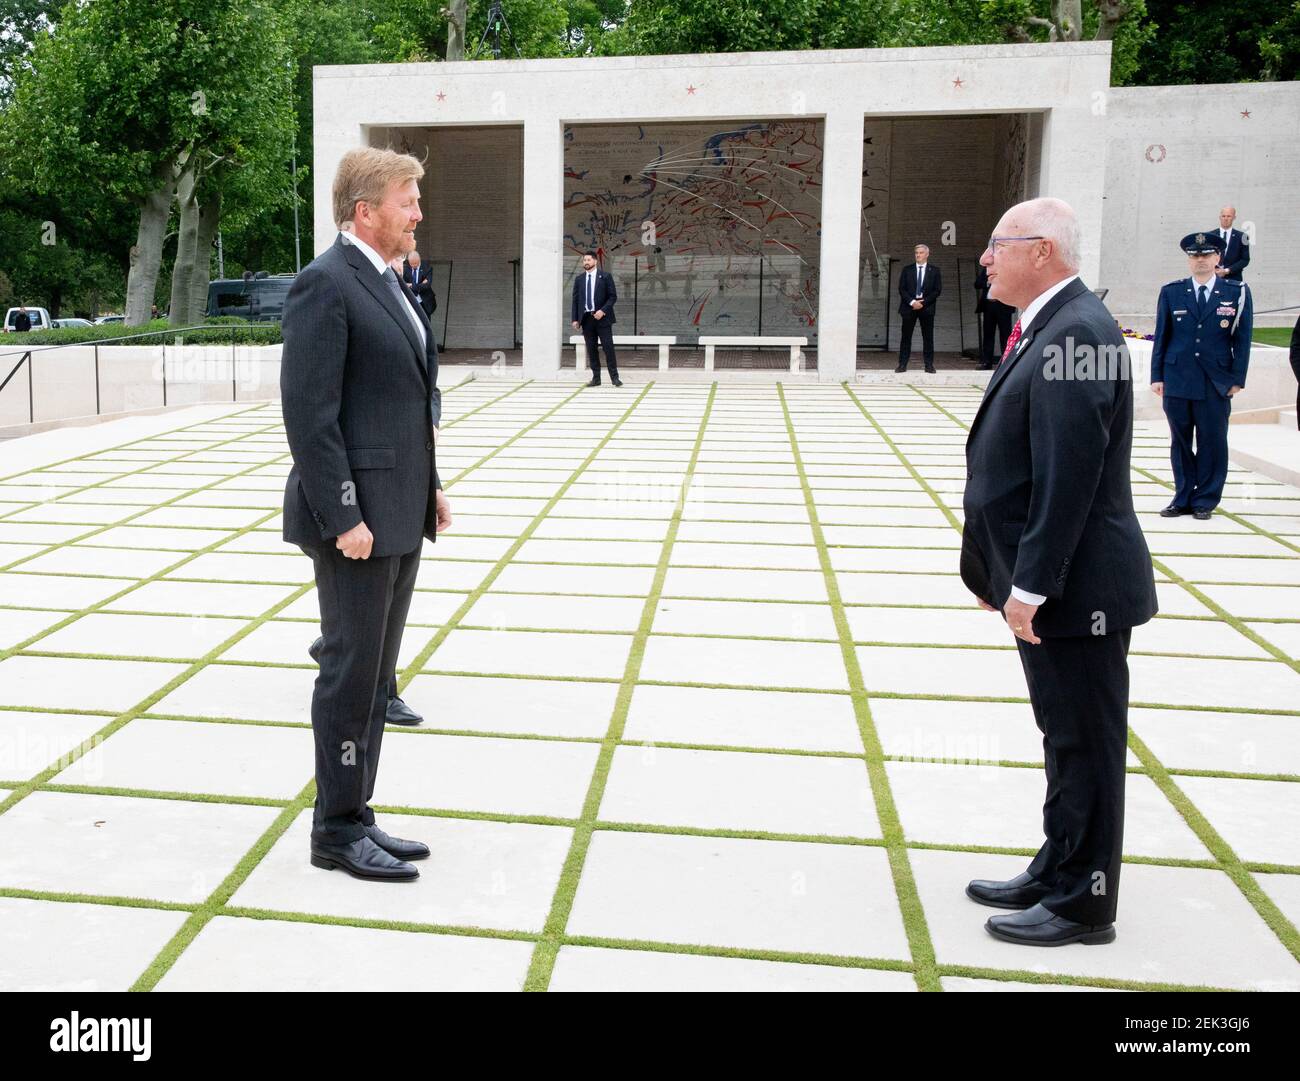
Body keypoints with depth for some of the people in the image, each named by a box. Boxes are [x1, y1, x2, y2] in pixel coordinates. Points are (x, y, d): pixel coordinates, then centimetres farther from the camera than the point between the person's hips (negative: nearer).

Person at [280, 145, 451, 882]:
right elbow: (309, 413, -18)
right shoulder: (326, 284, -13)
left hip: (401, 512, 9)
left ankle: (356, 816, 26)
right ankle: (337, 831, 15)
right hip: (359, 516, -9)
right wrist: (342, 518, -21)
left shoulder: (386, 282, 16)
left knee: (374, 672, 15)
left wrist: (430, 487, 15)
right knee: (352, 675, 1)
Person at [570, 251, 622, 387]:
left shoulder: (605, 276, 1)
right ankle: (596, 378, 8)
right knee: (591, 349, 3)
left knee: (608, 347, -6)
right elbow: (575, 300, 12)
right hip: (586, 318, 3)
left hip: (602, 317, -3)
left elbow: (613, 296, -2)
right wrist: (575, 319, 3)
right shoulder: (579, 279, 11)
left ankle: (614, 377, -1)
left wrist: (602, 311, -13)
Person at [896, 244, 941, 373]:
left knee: (928, 337, 0)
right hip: (909, 306, 1)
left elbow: (937, 290, 1)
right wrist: (912, 302, -11)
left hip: (927, 307, 0)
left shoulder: (934, 271, 7)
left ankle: (929, 364, 3)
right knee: (906, 336, -1)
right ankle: (902, 364, 1)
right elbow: (901, 289, 3)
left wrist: (923, 302, -10)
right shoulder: (907, 270, 9)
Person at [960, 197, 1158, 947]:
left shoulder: (1075, 332, -19)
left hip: (1077, 587, -10)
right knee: (1066, 739, 19)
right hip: (1049, 584, 10)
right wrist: (1001, 572, 17)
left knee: (1086, 745, 4)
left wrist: (1030, 585, -22)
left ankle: (1084, 903, 18)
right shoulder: (1049, 328, 12)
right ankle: (1058, 873, 34)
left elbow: (1069, 477, -24)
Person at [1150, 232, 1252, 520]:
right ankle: (1183, 498, 17)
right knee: (1180, 441, 8)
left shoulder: (1237, 292, 3)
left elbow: (1242, 339, 3)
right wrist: (1157, 376, 2)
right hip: (1177, 380, 1)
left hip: (1216, 382, -1)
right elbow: (1161, 337, 7)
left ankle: (1205, 500, 13)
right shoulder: (1171, 292, 6)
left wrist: (1237, 378, -2)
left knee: (1212, 442, 2)